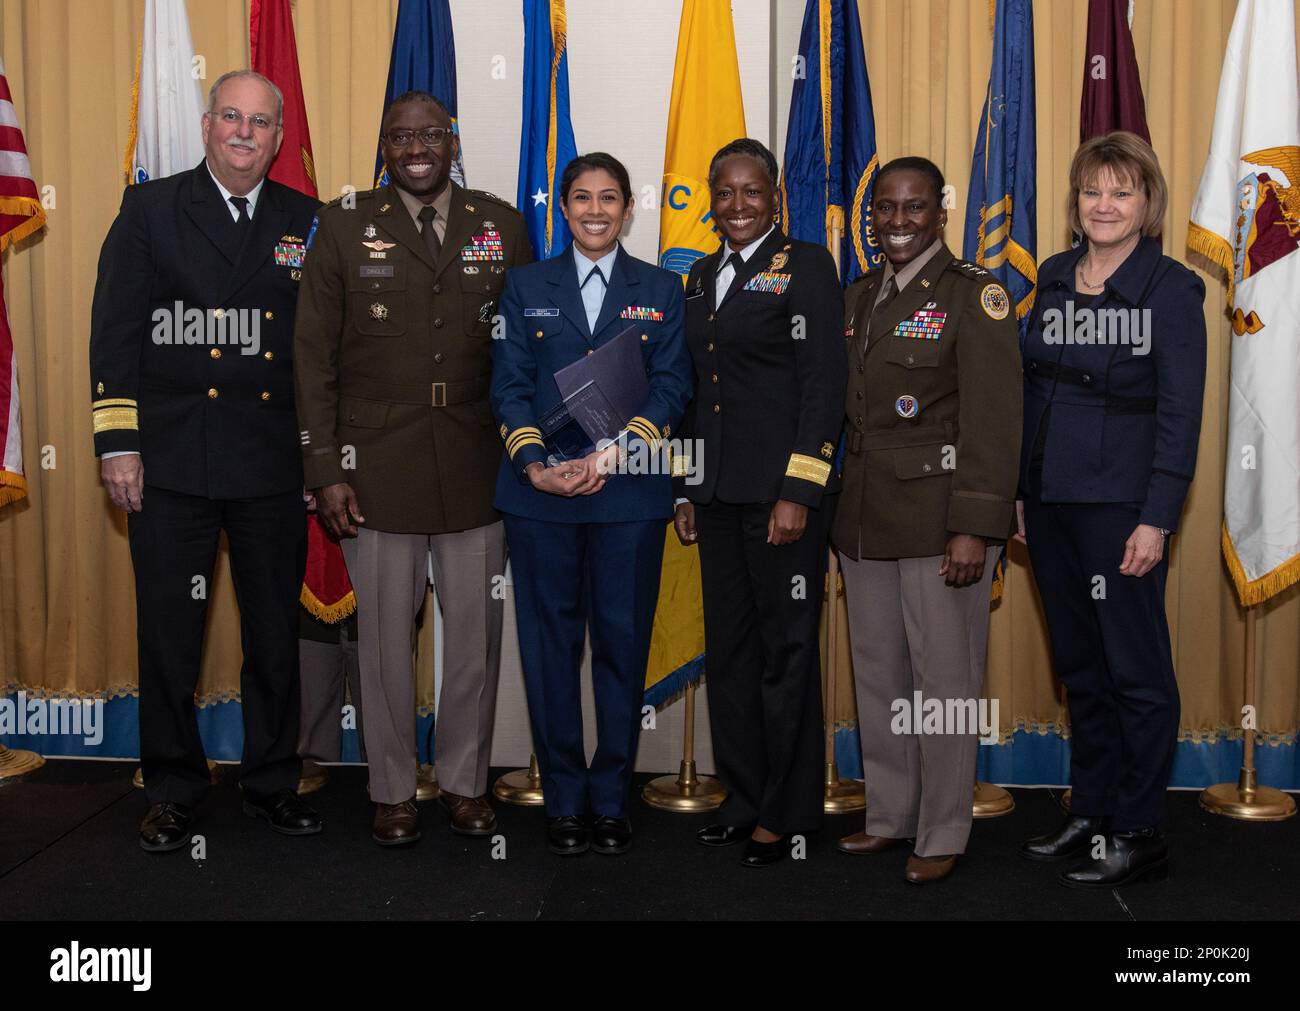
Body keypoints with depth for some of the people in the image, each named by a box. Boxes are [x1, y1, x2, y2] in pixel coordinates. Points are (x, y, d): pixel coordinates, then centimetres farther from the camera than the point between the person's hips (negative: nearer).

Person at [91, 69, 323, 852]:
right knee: (169, 634, 5)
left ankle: (272, 781, 25)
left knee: (277, 632, 10)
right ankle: (173, 789, 21)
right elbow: (115, 331, 0)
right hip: (172, 462, -1)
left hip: (274, 465, 2)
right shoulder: (150, 209, 4)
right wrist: (117, 441, -7)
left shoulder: (305, 222, 8)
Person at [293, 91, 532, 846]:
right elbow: (315, 355, 0)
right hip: (379, 471, -1)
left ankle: (466, 782, 27)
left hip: (478, 470, 2)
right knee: (386, 640, 7)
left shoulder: (502, 225, 5)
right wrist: (325, 470, -5)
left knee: (478, 636, 9)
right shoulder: (345, 225, 1)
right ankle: (393, 791, 25)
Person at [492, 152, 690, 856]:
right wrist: (535, 465, -12)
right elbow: (510, 384, 5)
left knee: (623, 642, 3)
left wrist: (610, 455, -13)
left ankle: (610, 799, 15)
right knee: (550, 643, 3)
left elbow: (671, 387, 1)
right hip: (539, 492, 1)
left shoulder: (660, 291, 11)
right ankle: (563, 800, 15)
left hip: (630, 493, 0)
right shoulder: (526, 287, 12)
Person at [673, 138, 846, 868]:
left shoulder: (805, 266, -4)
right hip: (719, 496, 7)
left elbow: (824, 385, -11)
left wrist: (797, 492, -17)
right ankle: (743, 801, 25)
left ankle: (787, 814, 14)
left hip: (782, 492, -7)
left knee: (785, 650, 2)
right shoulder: (702, 278, 16)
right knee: (729, 650, 12)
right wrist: (689, 490, 14)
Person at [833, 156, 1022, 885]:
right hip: (866, 522, 6)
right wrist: (837, 509, 11)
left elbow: (993, 420, -12)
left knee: (944, 679, 1)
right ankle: (890, 816, 28)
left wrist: (974, 528, -19)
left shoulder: (974, 294, -6)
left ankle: (943, 836, 15)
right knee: (877, 676, 13)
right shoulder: (859, 297, 14)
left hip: (941, 521, -6)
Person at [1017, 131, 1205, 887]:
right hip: (1050, 499, 6)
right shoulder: (1054, 278, 10)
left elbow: (1180, 413, -10)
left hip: (1119, 503, -6)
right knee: (1079, 664, 14)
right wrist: (1018, 492, 8)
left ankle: (1139, 832, 14)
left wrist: (1156, 520, -15)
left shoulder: (1171, 288, -6)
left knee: (1135, 668, 3)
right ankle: (1091, 812, 27)